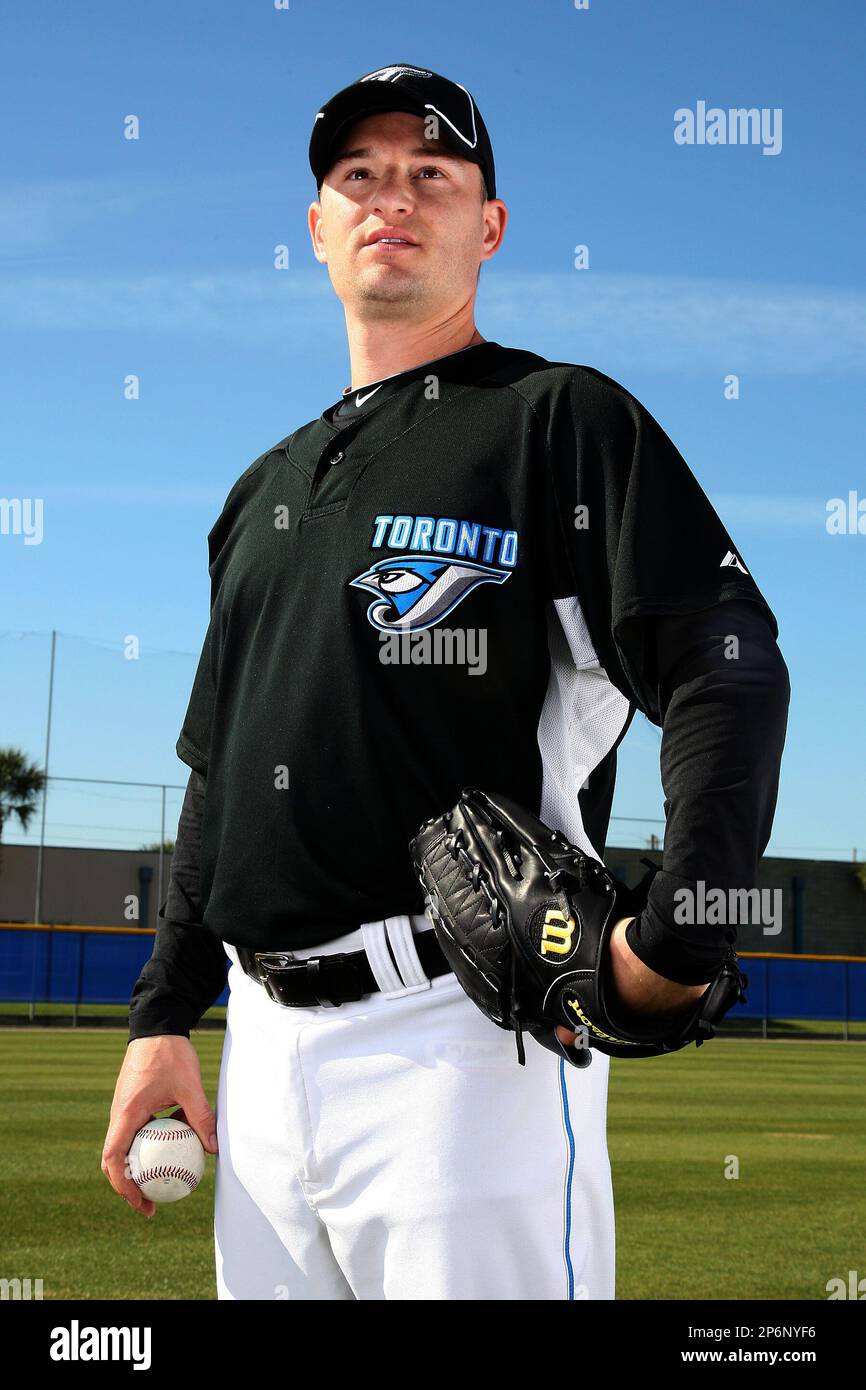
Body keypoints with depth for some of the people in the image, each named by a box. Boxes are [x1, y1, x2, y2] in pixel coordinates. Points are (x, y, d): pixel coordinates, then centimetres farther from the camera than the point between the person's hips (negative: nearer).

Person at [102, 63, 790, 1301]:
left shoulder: (562, 418, 0)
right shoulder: (267, 489, 21)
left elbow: (730, 675, -11)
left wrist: (677, 948, -18)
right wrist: (164, 1017, 16)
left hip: (463, 1033, -6)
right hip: (265, 1045, 7)